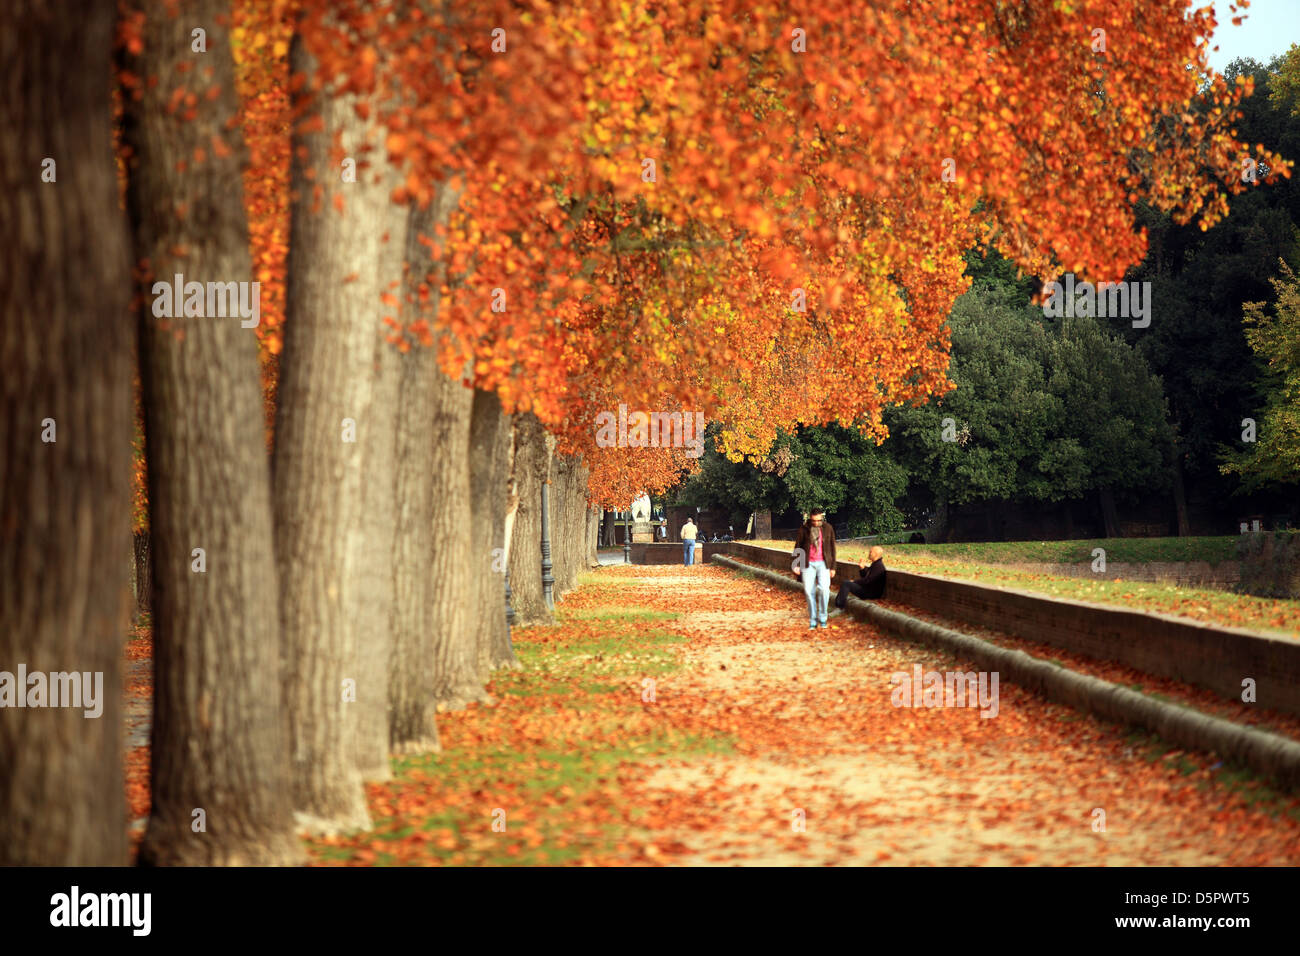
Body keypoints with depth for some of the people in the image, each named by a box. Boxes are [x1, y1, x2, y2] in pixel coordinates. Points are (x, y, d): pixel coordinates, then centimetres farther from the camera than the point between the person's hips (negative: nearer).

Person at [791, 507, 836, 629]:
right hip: (808, 563, 1)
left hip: (823, 563, 0)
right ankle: (813, 621, 8)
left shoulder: (828, 529, 1)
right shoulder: (804, 529, -2)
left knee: (823, 588, -18)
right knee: (809, 591, -4)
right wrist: (796, 565, -1)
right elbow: (797, 547, 5)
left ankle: (822, 618, -3)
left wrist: (832, 567, 6)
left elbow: (832, 548, 7)